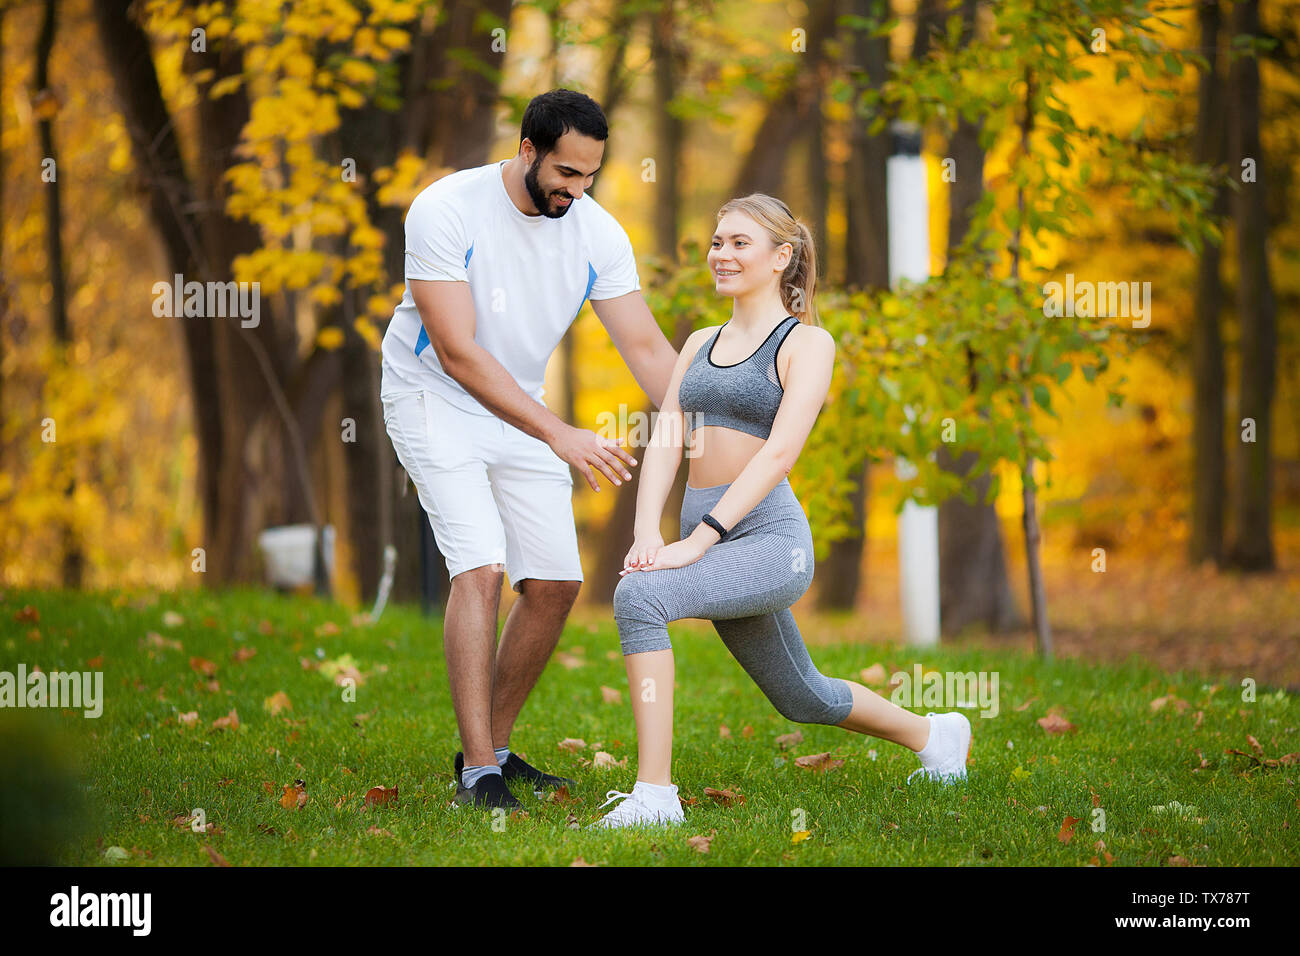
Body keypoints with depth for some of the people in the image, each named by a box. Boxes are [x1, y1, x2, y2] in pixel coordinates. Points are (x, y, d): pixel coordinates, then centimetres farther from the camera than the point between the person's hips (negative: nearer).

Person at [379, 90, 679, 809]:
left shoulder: (598, 235, -10)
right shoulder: (446, 210, -25)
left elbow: (649, 351, -6)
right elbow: (457, 352, -30)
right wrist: (560, 436, -37)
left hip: (524, 410, 6)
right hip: (437, 401, -6)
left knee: (555, 583, 0)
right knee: (480, 570, -21)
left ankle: (492, 746, 17)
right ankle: (478, 770, -18)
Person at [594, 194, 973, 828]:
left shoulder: (807, 342, -4)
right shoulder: (700, 343, 16)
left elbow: (780, 452, -16)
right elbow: (665, 443, 4)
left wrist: (699, 540, -26)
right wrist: (646, 533, -14)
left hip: (771, 539, -7)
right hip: (713, 542, 7)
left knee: (639, 595, -31)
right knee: (802, 698, 22)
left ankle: (655, 794, -31)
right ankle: (933, 735, 47)